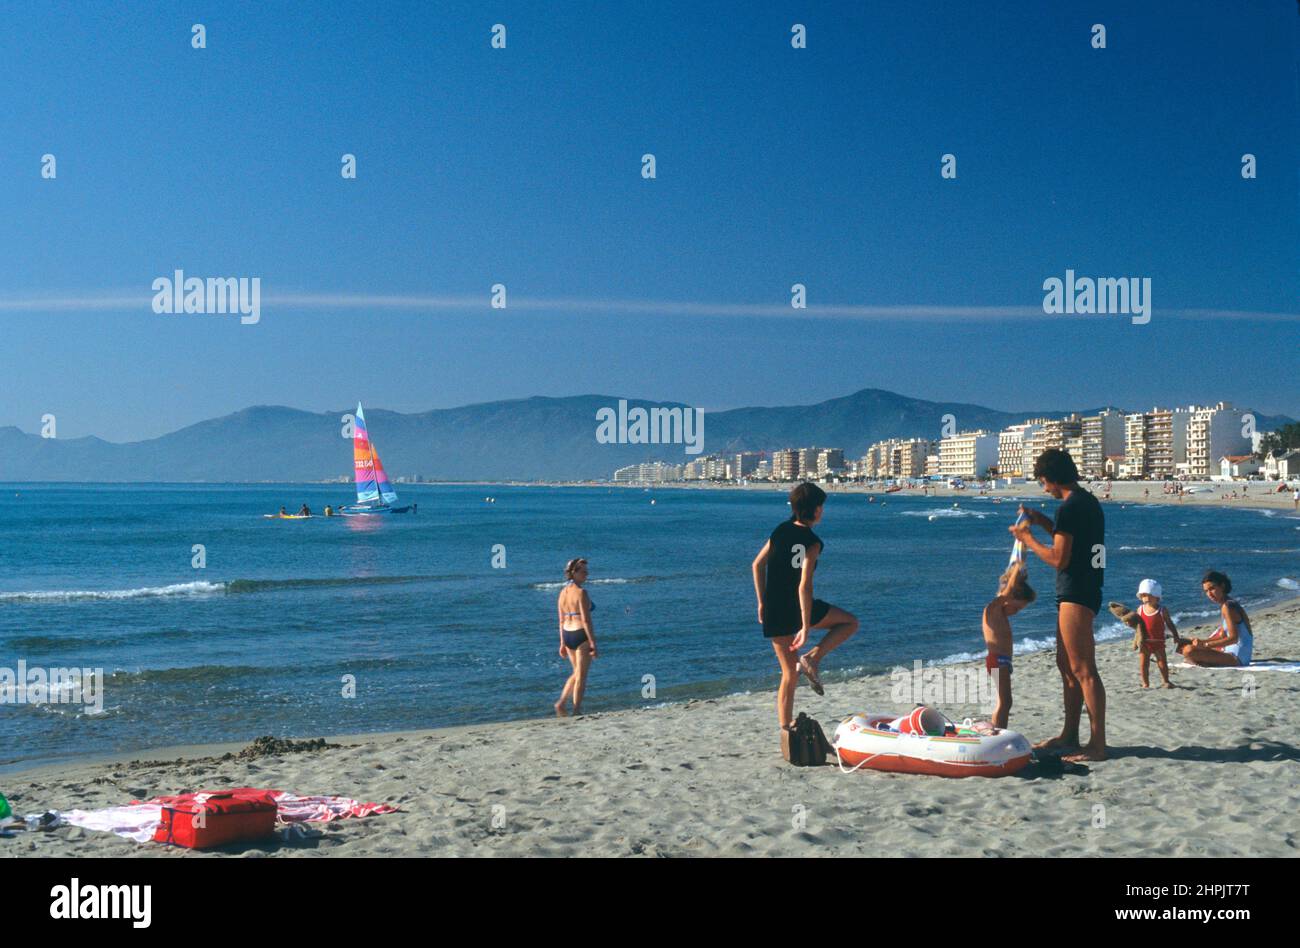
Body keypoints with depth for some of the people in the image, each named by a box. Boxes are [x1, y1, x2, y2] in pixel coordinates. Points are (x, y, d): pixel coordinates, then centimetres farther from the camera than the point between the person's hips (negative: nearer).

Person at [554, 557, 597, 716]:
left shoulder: (562, 593, 9)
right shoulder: (581, 592, -14)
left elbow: (561, 621, 12)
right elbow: (586, 620, -18)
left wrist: (562, 643, 17)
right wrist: (593, 643, -15)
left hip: (567, 634, 7)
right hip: (582, 635, -7)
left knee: (577, 673, 21)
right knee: (581, 675, 3)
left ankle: (561, 703, 11)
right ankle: (576, 711, 7)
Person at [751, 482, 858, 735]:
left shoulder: (780, 530, 7)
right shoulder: (812, 542, -12)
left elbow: (757, 565, 11)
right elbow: (804, 586, -20)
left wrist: (762, 602, 19)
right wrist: (806, 627, -19)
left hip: (774, 612, 7)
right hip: (796, 609, -6)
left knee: (790, 674, 17)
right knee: (850, 622, 15)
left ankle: (785, 731, 13)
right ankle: (813, 658, -5)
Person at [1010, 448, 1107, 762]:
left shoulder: (1069, 507, -17)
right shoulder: (1088, 502, 14)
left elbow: (1059, 559, -18)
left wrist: (1027, 538, -5)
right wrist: (1043, 523, 21)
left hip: (1075, 594, -11)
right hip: (1086, 591, 11)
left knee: (1083, 670, -9)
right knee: (1066, 665, 18)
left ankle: (1097, 744, -8)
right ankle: (1069, 735, 26)